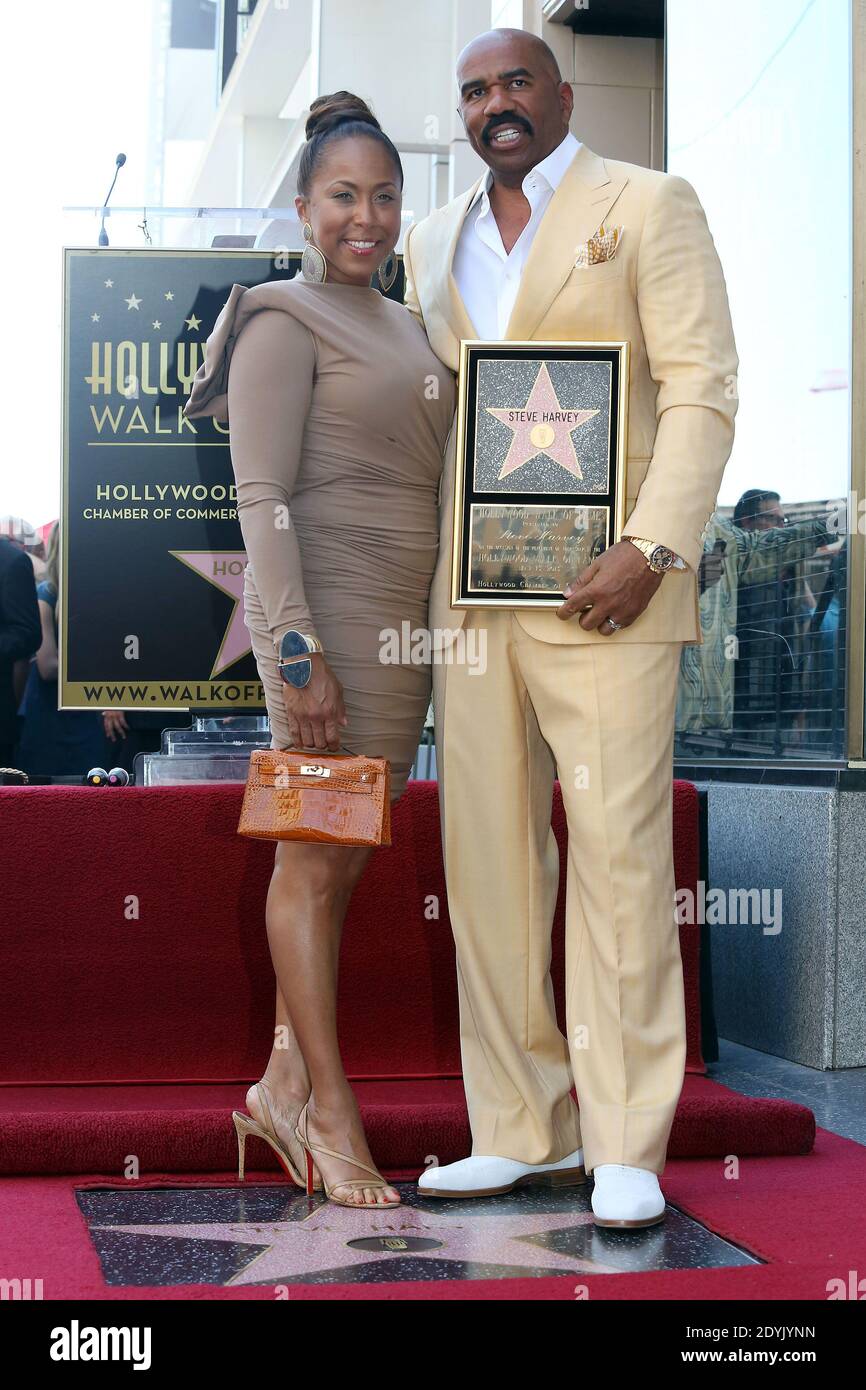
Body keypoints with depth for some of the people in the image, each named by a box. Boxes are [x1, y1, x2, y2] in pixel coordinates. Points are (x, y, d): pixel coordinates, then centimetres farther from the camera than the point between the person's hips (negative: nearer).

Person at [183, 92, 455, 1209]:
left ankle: (285, 1081, 20)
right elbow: (262, 497, -11)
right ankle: (332, 1117, 3)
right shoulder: (285, 322, -4)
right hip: (327, 610, -8)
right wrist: (294, 652, -19)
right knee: (314, 861, -3)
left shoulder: (401, 326, 19)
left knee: (345, 861, 10)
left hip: (406, 618, 8)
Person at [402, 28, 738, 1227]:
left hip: (600, 587, -5)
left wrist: (653, 550, -16)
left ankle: (625, 1148, 1)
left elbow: (700, 392, -4)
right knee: (486, 857, 4)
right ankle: (522, 1132, 12)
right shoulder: (434, 243, 20)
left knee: (618, 854, -7)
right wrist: (424, 581, 12)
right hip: (470, 593, 6)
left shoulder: (647, 206, 4)